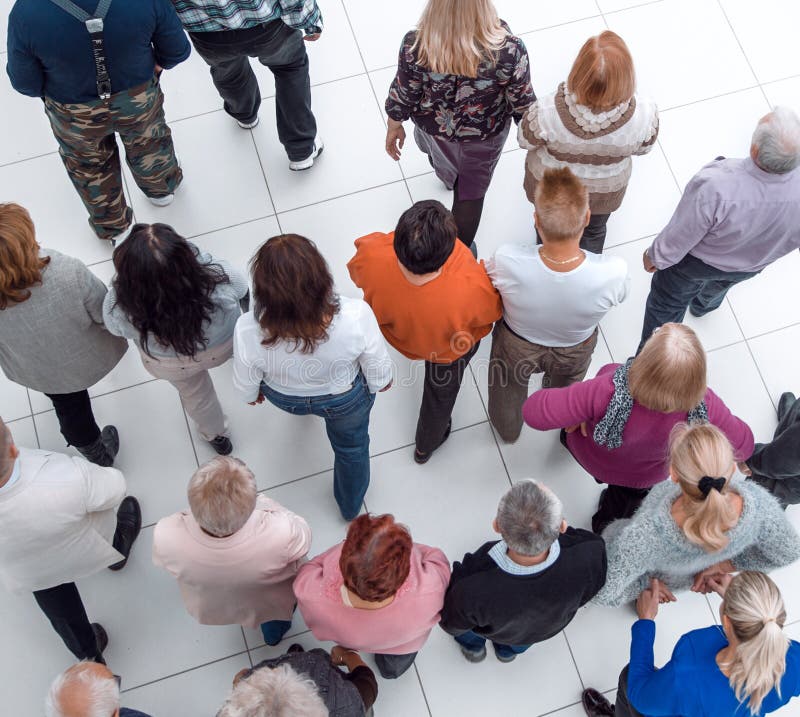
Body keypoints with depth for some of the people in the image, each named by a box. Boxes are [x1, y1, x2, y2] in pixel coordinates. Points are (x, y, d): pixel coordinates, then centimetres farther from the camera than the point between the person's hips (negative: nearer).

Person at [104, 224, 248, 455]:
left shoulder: (119, 306, -41)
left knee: (193, 390, 33)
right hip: (223, 347, 0)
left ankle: (216, 435, 62)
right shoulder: (220, 280, -43)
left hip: (169, 365, 0)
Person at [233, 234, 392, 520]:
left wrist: (251, 395, 8)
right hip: (346, 398, 0)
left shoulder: (249, 332, -40)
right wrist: (383, 382, 5)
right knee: (352, 446, 32)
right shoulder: (356, 317, -42)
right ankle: (351, 506, 61)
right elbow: (378, 367, -20)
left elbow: (245, 384, -17)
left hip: (286, 399, 0)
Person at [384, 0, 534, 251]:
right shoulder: (509, 49, -35)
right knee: (472, 191, 25)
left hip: (434, 129, 1)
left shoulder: (415, 45, -34)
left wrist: (394, 126, 5)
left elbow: (402, 96, -16)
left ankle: (449, 177, 71)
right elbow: (522, 101, -17)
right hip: (485, 135, -1)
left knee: (441, 156, 37)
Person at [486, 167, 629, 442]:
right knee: (564, 389, 39)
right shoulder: (613, 273, -41)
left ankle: (507, 430, 69)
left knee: (509, 388, 36)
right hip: (575, 352, 1)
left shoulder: (507, 261, -43)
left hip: (517, 347, -1)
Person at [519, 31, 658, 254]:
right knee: (593, 233, 34)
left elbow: (526, 142, -19)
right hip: (606, 190, 1)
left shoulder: (546, 112, -41)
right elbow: (642, 148, -13)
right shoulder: (645, 114, -36)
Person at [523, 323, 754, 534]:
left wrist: (575, 414, -22)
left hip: (591, 459, -1)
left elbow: (533, 412, -41)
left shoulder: (608, 393, -49)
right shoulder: (705, 406, -40)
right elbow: (743, 446, -21)